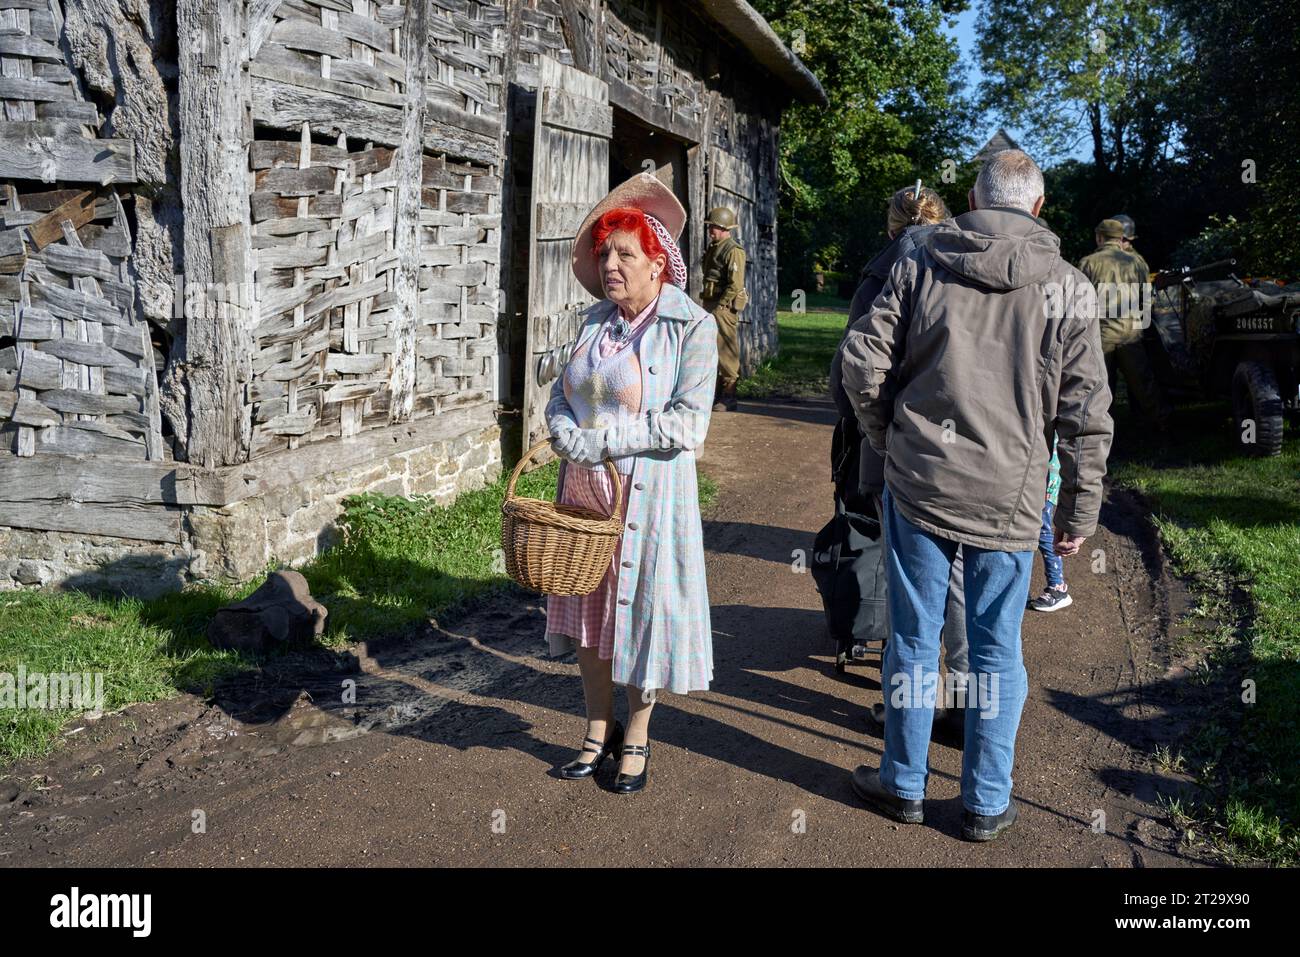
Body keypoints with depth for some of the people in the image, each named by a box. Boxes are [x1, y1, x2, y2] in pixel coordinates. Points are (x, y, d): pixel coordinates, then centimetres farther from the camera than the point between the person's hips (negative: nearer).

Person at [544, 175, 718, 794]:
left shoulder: (692, 326, -8)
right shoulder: (597, 321, 9)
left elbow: (687, 422, -17)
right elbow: (560, 397, 10)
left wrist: (604, 438, -18)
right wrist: (568, 437, -12)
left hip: (651, 492, -5)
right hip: (585, 487, 6)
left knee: (643, 605, 5)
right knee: (587, 607, 11)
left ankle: (636, 738, 24)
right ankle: (598, 731, 28)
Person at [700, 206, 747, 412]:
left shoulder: (733, 251, -12)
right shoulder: (713, 248, 17)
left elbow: (735, 284, -18)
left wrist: (720, 306, -18)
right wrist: (707, 305, 17)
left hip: (725, 306, -10)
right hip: (711, 304, 10)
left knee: (726, 351, -7)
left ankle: (729, 397, -4)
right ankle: (716, 392, 20)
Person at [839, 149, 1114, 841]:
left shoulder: (920, 264, 1)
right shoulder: (1067, 288, 0)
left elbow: (863, 365, -4)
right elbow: (1085, 413, -2)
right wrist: (1080, 507, 6)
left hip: (917, 482, 1)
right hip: (1008, 497, 0)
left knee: (913, 638, 12)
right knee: (997, 652, 11)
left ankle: (904, 784, 26)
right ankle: (986, 804, 22)